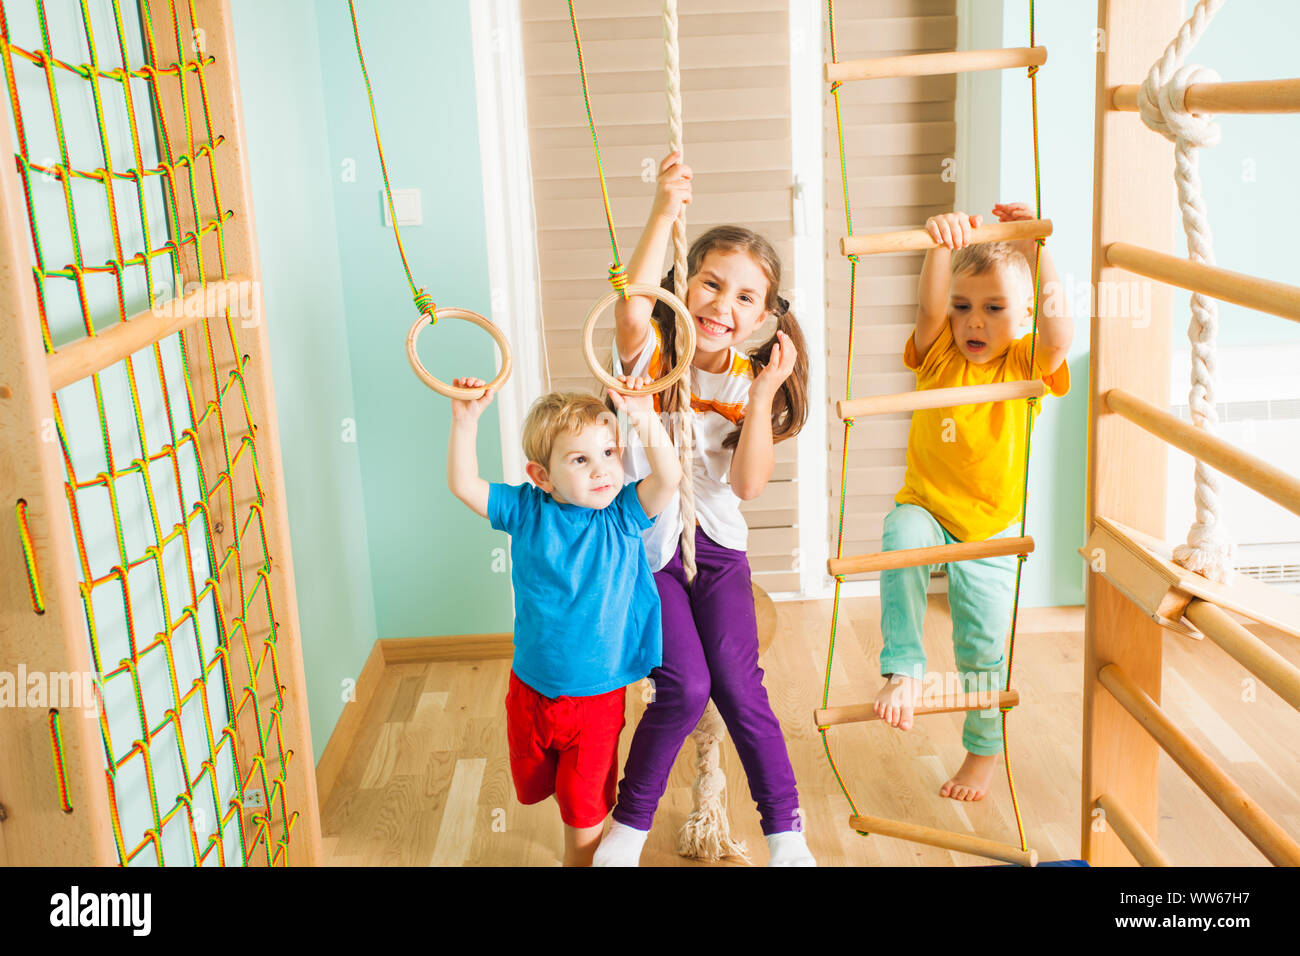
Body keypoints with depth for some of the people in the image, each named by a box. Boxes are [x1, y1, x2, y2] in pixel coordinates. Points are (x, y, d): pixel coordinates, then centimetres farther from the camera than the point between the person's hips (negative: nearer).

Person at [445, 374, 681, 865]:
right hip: (531, 691, 2)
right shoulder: (527, 512, -10)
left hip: (597, 699, -2)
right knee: (532, 786, 24)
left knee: (584, 812, 10)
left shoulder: (624, 515, -12)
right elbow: (464, 485, -13)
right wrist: (465, 422, -26)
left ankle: (579, 858, 36)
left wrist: (645, 420, -40)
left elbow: (668, 477, -27)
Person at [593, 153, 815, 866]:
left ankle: (785, 830, 19)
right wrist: (663, 211, -43)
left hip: (716, 543, 3)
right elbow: (632, 305, -39)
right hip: (645, 541, -2)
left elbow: (747, 485, -15)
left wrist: (764, 397, -24)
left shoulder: (751, 381, -5)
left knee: (739, 688, 0)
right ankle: (630, 823, 13)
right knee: (684, 686, -11)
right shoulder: (649, 351, -13)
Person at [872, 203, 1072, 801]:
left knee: (982, 649, 7)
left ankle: (984, 752, 31)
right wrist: (940, 246, -45)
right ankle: (903, 669, -28)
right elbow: (928, 310, -27)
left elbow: (1059, 335, -30)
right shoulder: (939, 358, -5)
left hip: (992, 528, 0)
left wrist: (1036, 250, -39)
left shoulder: (1027, 366, -7)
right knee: (902, 539, -36)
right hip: (925, 508, 0)